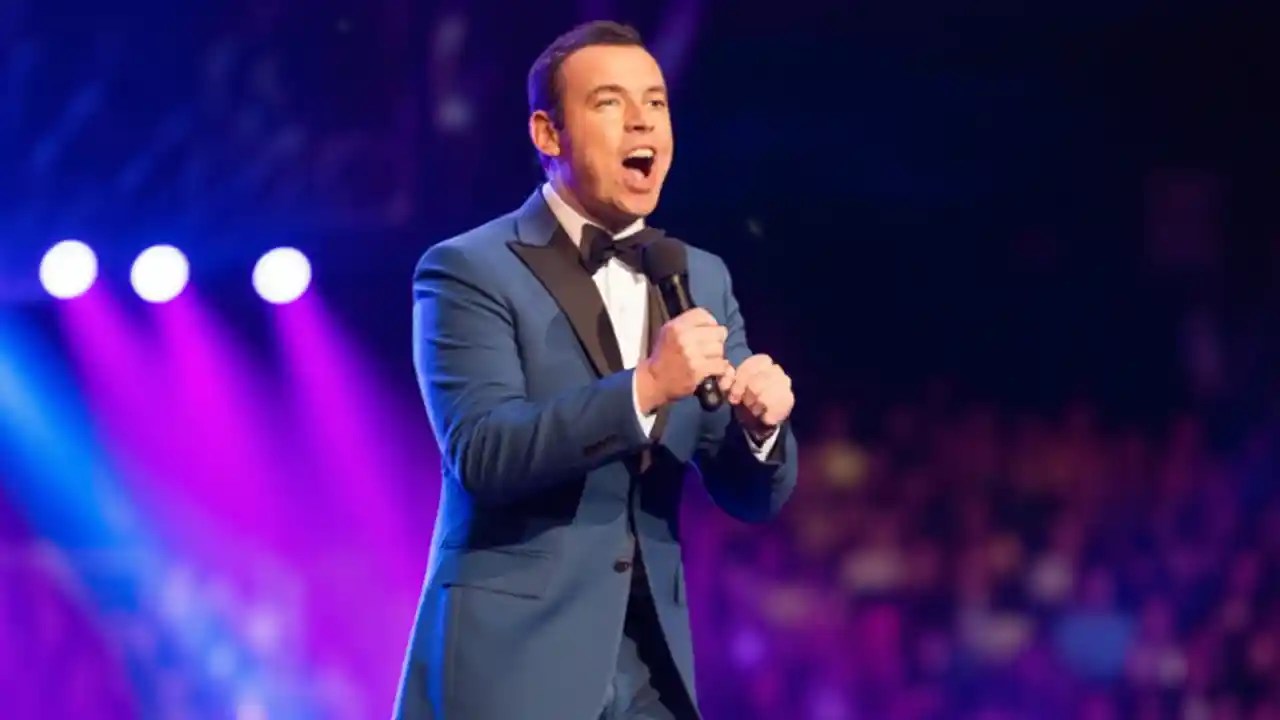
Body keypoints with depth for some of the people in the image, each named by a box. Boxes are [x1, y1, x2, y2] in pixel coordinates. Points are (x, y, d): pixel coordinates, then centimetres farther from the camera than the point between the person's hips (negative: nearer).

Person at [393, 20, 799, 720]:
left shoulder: (701, 279, 12)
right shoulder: (468, 270, -4)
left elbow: (752, 496, 10)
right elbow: (481, 453, -17)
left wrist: (761, 424, -13)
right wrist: (643, 387, -26)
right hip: (509, 660, -5)